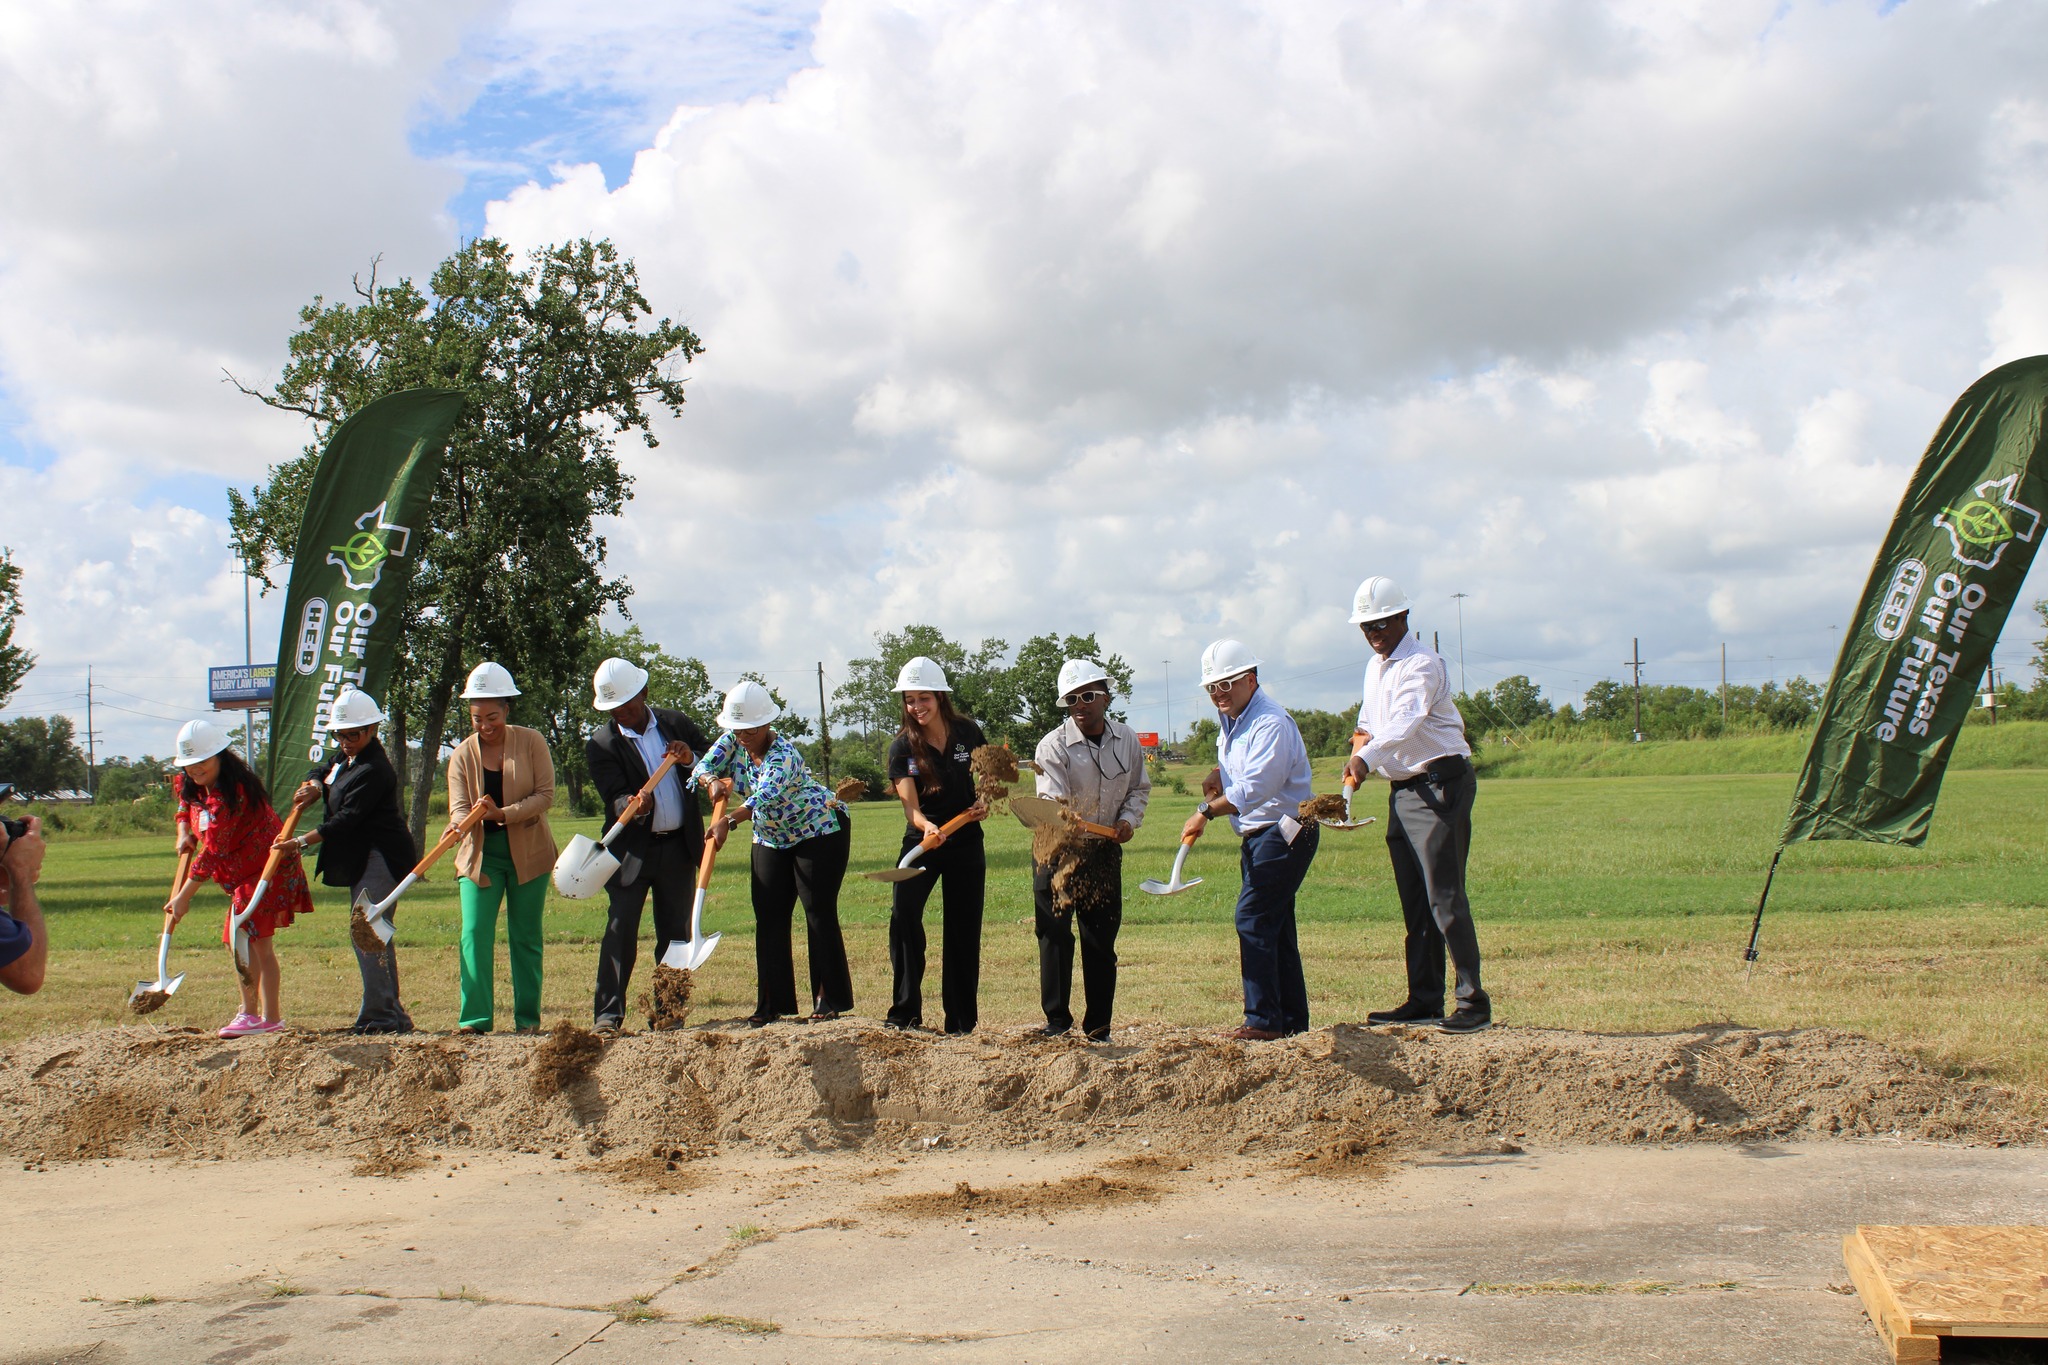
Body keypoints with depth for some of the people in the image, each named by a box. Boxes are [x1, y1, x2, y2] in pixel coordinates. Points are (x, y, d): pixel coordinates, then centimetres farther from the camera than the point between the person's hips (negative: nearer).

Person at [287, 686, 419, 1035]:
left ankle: (379, 1015, -15)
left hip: (381, 858, -11)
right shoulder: (347, 756, 13)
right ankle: (392, 1014, 17)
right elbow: (322, 770, 27)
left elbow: (348, 817, -22)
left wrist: (303, 841, -24)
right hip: (363, 858, 11)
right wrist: (314, 785, 3)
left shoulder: (374, 770, -18)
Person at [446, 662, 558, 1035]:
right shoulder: (462, 755, 2)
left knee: (525, 937, 5)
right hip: (480, 853, 1)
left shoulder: (531, 742, -3)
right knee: (475, 935, -9)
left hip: (528, 852, -1)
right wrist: (469, 818, -29)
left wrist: (503, 814, -22)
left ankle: (528, 1017, 12)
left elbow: (545, 794, -9)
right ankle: (475, 1017, -8)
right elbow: (457, 808, -5)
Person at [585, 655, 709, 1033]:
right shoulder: (600, 743, -3)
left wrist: (691, 759, -12)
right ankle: (608, 1013, -6)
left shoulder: (677, 723, 6)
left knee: (676, 932, 6)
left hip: (679, 847, 3)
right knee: (621, 928, -9)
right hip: (632, 849, -3)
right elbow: (615, 797, -13)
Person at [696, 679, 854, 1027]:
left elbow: (765, 796, -45)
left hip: (820, 831, -8)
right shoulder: (733, 742, -7)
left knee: (819, 912, -9)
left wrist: (727, 821, -60)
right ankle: (772, 1003, 4)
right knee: (768, 917, 1)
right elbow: (704, 766, -14)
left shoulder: (783, 755, -30)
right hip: (770, 839, 8)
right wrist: (713, 781, -38)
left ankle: (831, 1000, -4)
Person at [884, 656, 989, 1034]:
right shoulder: (902, 746, -8)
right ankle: (904, 1013, -13)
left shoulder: (968, 733, -4)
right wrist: (925, 826, -38)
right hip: (921, 842, -1)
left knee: (963, 930, 3)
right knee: (903, 916, -21)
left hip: (966, 843, 1)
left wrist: (983, 804, -12)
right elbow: (910, 804, -16)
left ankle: (961, 1022, 12)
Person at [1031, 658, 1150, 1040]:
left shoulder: (1127, 740, -1)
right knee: (1055, 936, -5)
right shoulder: (1053, 746, -15)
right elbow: (1053, 802, -27)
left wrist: (1129, 818, -5)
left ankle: (1098, 1026, 14)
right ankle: (1057, 1021, 4)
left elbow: (1139, 787, 14)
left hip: (1105, 852, 3)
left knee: (1102, 940, 6)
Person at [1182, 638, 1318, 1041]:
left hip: (1284, 832, -10)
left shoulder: (1271, 722, -18)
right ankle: (1293, 1018, 14)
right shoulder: (1231, 720, 12)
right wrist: (1218, 774, 2)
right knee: (1274, 924, 10)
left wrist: (1207, 812, -22)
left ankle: (1264, 1020, -13)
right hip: (1258, 835, 10)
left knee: (1253, 919, -14)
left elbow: (1255, 788, -26)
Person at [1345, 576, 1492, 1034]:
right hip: (1401, 790, 9)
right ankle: (1424, 1000, 15)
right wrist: (1358, 748, 0)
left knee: (1444, 897, -12)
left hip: (1439, 784, -9)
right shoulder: (1374, 667, 15)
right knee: (1414, 903, 10)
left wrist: (1368, 757, -47)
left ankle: (1473, 1001, -9)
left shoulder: (1421, 665, -14)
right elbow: (1367, 725, 24)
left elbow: (1405, 721, -32)